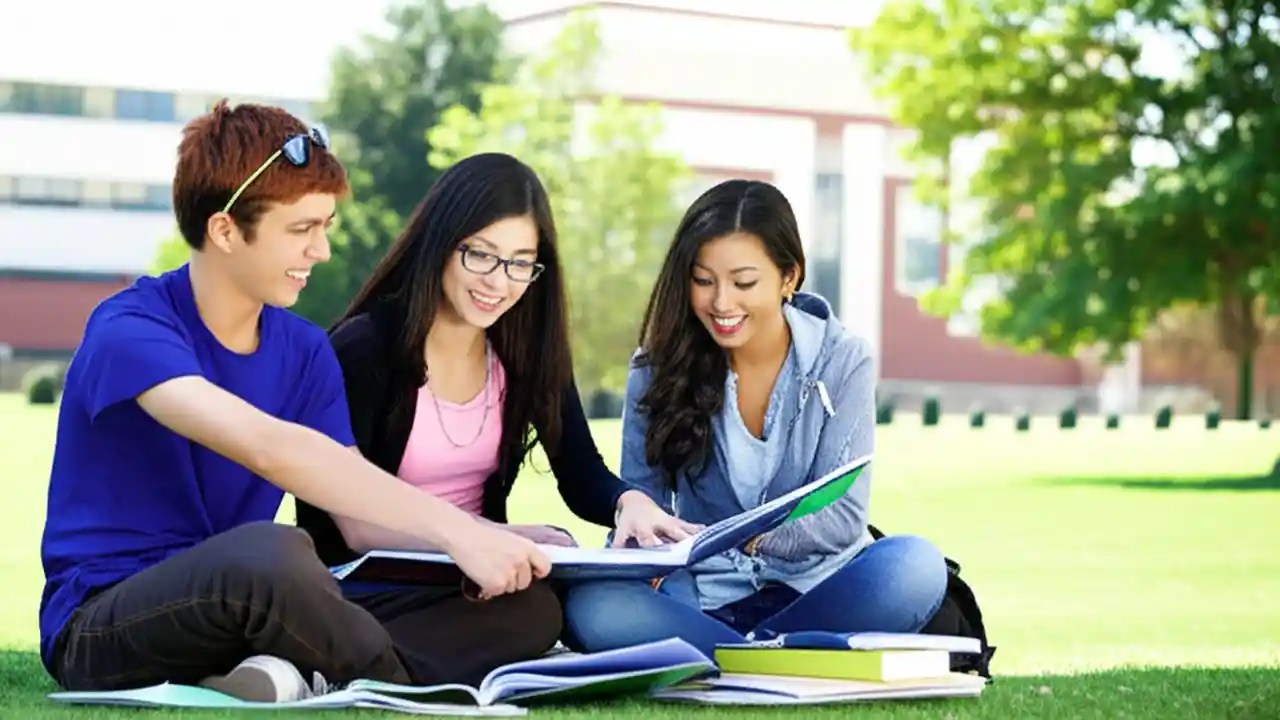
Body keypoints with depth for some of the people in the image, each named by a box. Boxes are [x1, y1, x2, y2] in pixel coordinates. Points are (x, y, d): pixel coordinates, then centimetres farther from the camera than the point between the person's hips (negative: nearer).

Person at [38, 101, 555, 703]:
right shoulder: (130, 331, -15)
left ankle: (309, 676, -27)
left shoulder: (306, 353, 8)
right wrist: (453, 531, -36)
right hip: (102, 627, -7)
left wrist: (499, 540, -16)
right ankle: (407, 689, -16)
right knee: (271, 553, -42)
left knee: (529, 604, -9)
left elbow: (361, 517, 2)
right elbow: (267, 446, -31)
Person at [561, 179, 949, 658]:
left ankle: (712, 656, -25)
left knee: (914, 565, -33)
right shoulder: (659, 368, 2)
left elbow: (843, 515, -8)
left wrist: (758, 534, -30)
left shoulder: (842, 361, -2)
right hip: (706, 595, 1)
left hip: (814, 591, 0)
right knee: (591, 607, -31)